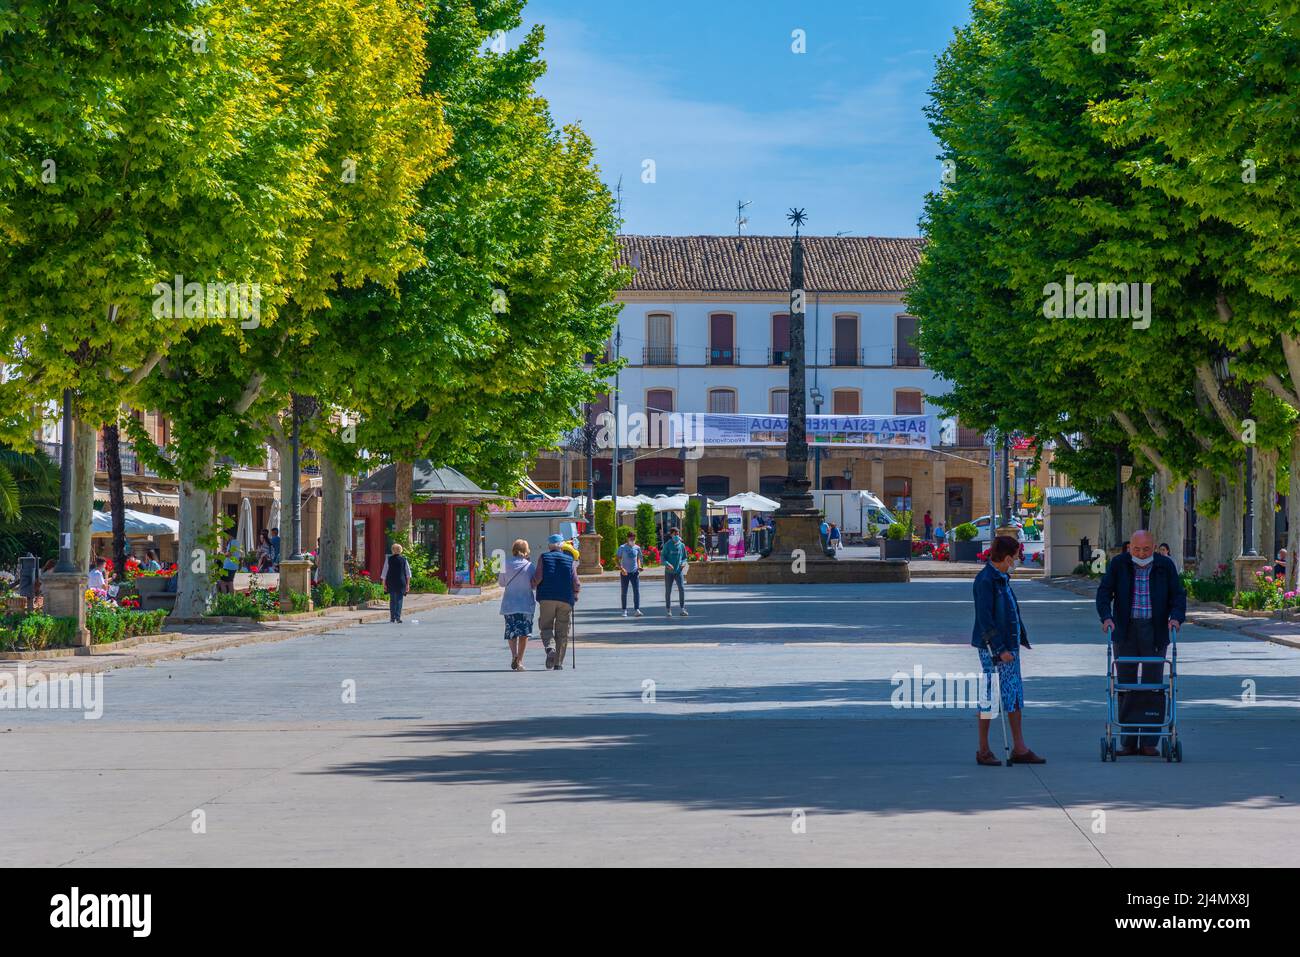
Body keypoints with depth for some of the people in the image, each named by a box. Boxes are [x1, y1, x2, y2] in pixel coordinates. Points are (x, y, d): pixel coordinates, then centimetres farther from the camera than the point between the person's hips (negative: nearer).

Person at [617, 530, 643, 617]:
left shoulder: (637, 548, 7)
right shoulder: (622, 548, -3)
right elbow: (618, 560, -4)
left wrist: (639, 567, 0)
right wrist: (621, 569, -20)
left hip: (634, 572, 2)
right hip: (624, 573, -2)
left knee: (636, 591, -7)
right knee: (624, 593, 5)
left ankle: (637, 610, -8)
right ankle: (624, 610, 12)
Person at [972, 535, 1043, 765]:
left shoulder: (1002, 578, 13)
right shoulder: (985, 581, -16)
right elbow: (985, 619, -20)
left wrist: (1021, 638, 16)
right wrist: (1000, 649, -22)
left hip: (1009, 646, 10)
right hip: (992, 647, -10)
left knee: (1015, 695, 10)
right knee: (990, 695, -3)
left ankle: (1020, 749, 13)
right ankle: (983, 751, 5)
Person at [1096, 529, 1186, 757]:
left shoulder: (1165, 566, 2)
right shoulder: (1118, 564, 2)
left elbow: (1178, 594, 3)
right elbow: (1104, 591, 0)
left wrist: (1176, 617, -15)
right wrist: (1106, 617, -16)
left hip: (1155, 632, -1)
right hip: (1125, 632, 1)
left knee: (1153, 685, -2)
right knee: (1126, 686, 2)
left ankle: (1148, 742, 1)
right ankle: (1129, 742, 7)